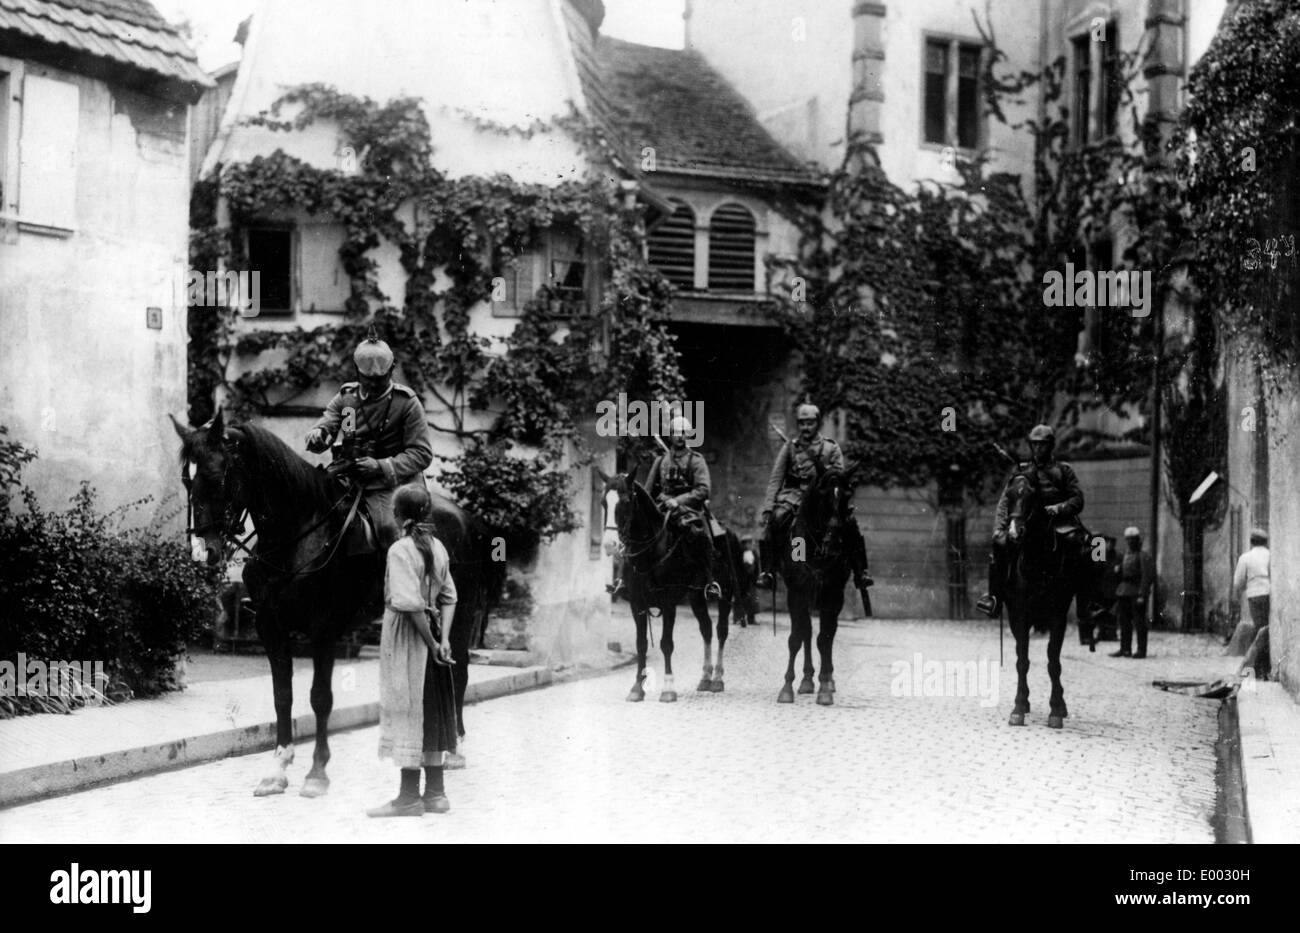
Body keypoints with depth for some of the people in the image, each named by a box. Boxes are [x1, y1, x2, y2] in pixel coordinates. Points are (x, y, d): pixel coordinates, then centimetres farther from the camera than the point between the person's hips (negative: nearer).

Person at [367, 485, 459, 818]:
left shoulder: (400, 550, -15)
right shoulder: (437, 546, 7)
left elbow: (410, 604, -21)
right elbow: (448, 597, 5)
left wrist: (432, 643, -15)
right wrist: (443, 638, -2)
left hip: (406, 639, -7)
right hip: (431, 637, 7)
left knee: (406, 711, 0)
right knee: (433, 712, 12)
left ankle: (409, 796, 4)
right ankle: (435, 792, 19)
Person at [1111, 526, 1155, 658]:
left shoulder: (1144, 557, -7)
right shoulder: (1125, 555, 16)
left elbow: (1146, 577, -13)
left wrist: (1142, 595, -19)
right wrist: (1117, 570, 1)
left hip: (1137, 593, -8)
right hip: (1124, 592, 8)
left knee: (1139, 622, -4)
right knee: (1124, 621, 9)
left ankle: (1141, 650, -1)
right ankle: (1125, 649, 15)